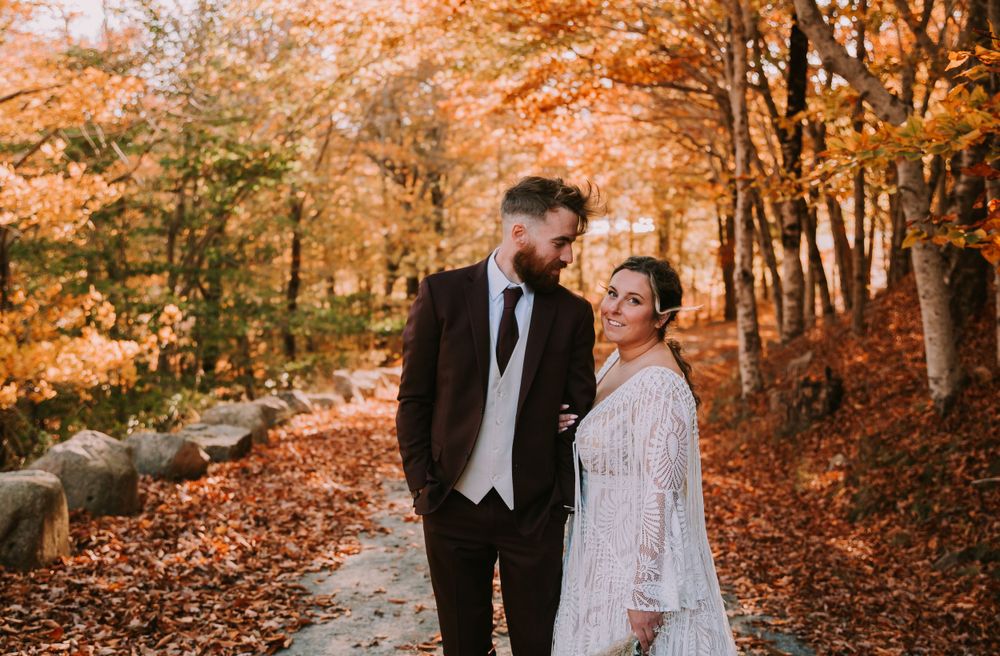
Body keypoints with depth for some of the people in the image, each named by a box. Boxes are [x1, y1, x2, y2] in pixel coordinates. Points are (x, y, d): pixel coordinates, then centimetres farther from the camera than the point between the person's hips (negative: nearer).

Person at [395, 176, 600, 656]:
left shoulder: (573, 314, -1)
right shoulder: (442, 293, -4)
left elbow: (580, 413, 2)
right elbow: (413, 400, 0)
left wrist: (565, 495, -4)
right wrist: (422, 486, -4)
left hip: (534, 511, 0)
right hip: (454, 505, 0)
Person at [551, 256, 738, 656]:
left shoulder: (659, 385, -23)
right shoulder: (618, 360, 4)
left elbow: (661, 495, -24)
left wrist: (645, 594, -21)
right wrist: (567, 424, -1)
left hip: (640, 560, -9)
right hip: (605, 556, 9)